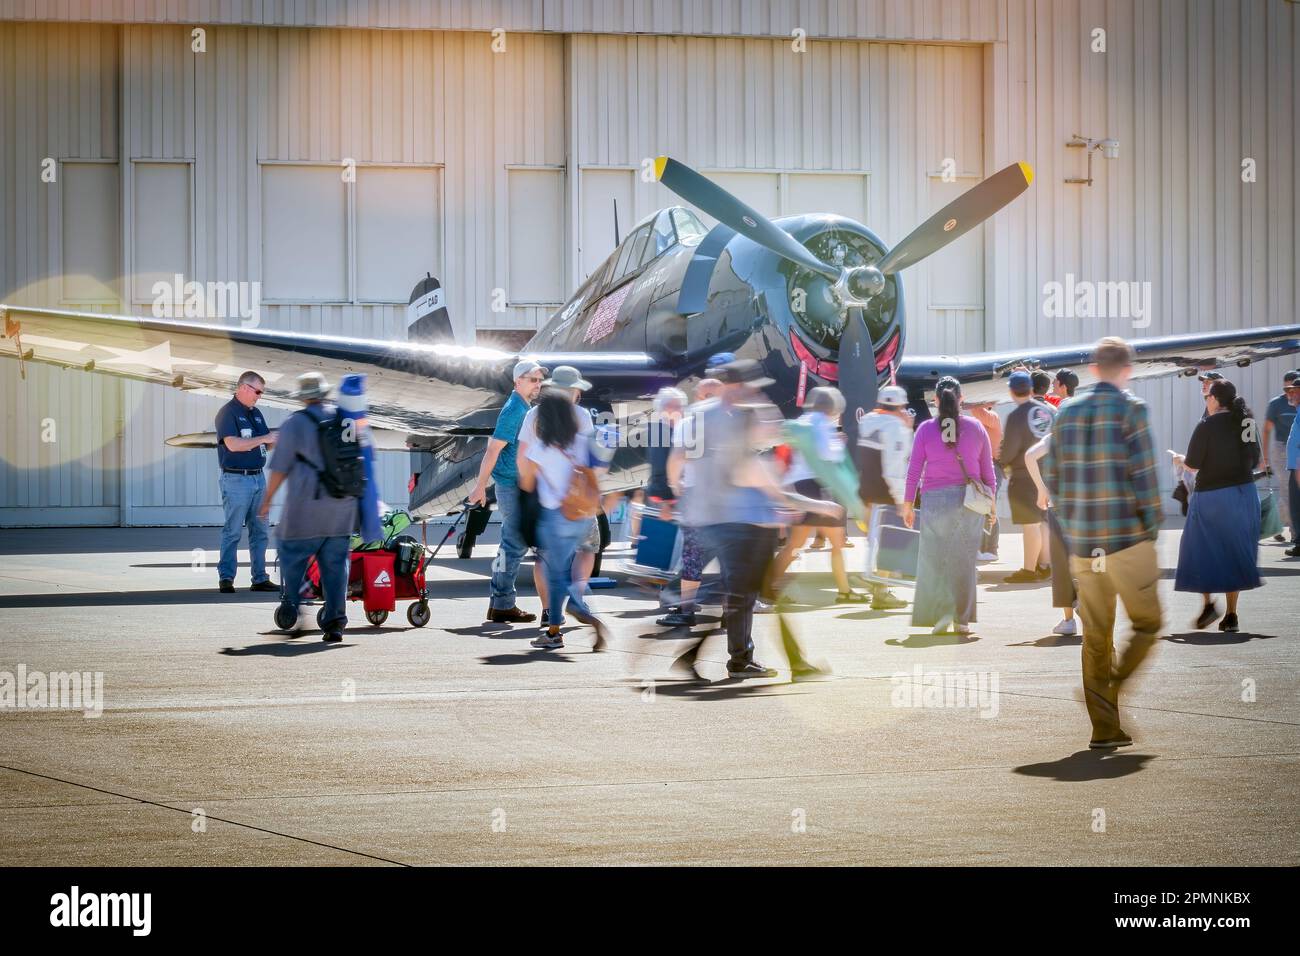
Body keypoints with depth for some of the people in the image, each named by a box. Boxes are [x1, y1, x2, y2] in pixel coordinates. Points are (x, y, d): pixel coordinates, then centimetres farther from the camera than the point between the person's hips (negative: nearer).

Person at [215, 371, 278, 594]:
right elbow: (233, 444, -21)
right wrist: (264, 439, -19)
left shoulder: (256, 413, 16)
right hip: (236, 479, -8)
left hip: (258, 477, 8)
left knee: (260, 531, 8)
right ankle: (226, 579, -3)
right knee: (233, 531, -6)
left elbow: (268, 443, 20)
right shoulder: (228, 412, -9)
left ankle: (260, 578, 12)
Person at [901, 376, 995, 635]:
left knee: (934, 559, 4)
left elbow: (914, 470, -1)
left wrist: (907, 504, 6)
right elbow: (988, 470, 8)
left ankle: (942, 614, -10)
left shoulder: (926, 429, -1)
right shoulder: (976, 427, 4)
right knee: (964, 560, 8)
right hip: (969, 500, 2)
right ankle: (962, 620, 9)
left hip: (935, 500, -2)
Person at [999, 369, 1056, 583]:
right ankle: (1045, 565, 21)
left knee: (1030, 524, -4)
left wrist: (1004, 463, 4)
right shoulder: (1049, 411, 3)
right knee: (1043, 521, 16)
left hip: (1023, 476, -7)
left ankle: (1029, 569, -1)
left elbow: (1010, 448, -16)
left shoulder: (1016, 416, -16)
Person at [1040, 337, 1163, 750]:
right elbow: (1143, 475, -10)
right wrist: (1152, 526, 0)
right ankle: (1115, 692, -13)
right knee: (1147, 623, 8)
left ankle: (1104, 727, 8)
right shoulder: (1131, 409, -6)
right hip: (1127, 537, -5)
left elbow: (1051, 475, 10)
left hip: (1082, 542, 5)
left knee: (1096, 636, 9)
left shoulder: (1067, 412, 10)